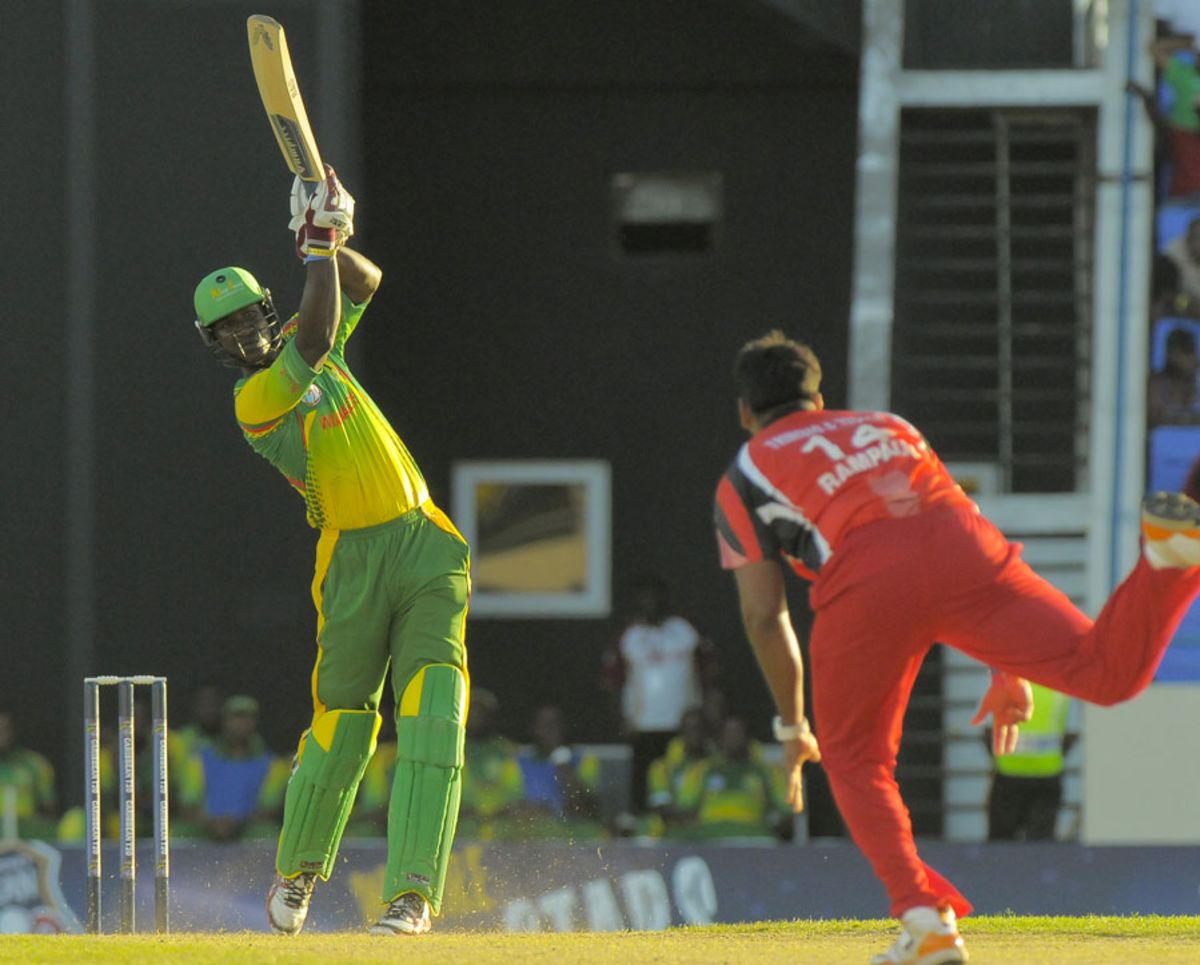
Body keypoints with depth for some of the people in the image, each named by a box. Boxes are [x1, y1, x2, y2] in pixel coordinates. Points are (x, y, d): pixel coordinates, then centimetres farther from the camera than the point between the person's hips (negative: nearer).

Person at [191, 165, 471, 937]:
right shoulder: (255, 400, -8)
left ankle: (415, 894, -20)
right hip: (354, 560, -4)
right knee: (343, 722, 3)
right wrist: (319, 243, -16)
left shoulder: (300, 347, 14)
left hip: (427, 545, 4)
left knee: (432, 706, -13)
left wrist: (328, 240, -2)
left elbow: (365, 282, 18)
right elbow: (314, 342, -22)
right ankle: (298, 872, 31)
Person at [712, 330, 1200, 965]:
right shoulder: (888, 427, 38)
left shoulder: (744, 476, 25)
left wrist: (792, 727, 24)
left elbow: (763, 615, 16)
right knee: (1109, 672, -7)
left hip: (865, 580, -3)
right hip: (964, 545, 3)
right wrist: (1010, 669, 34)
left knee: (855, 761, 16)